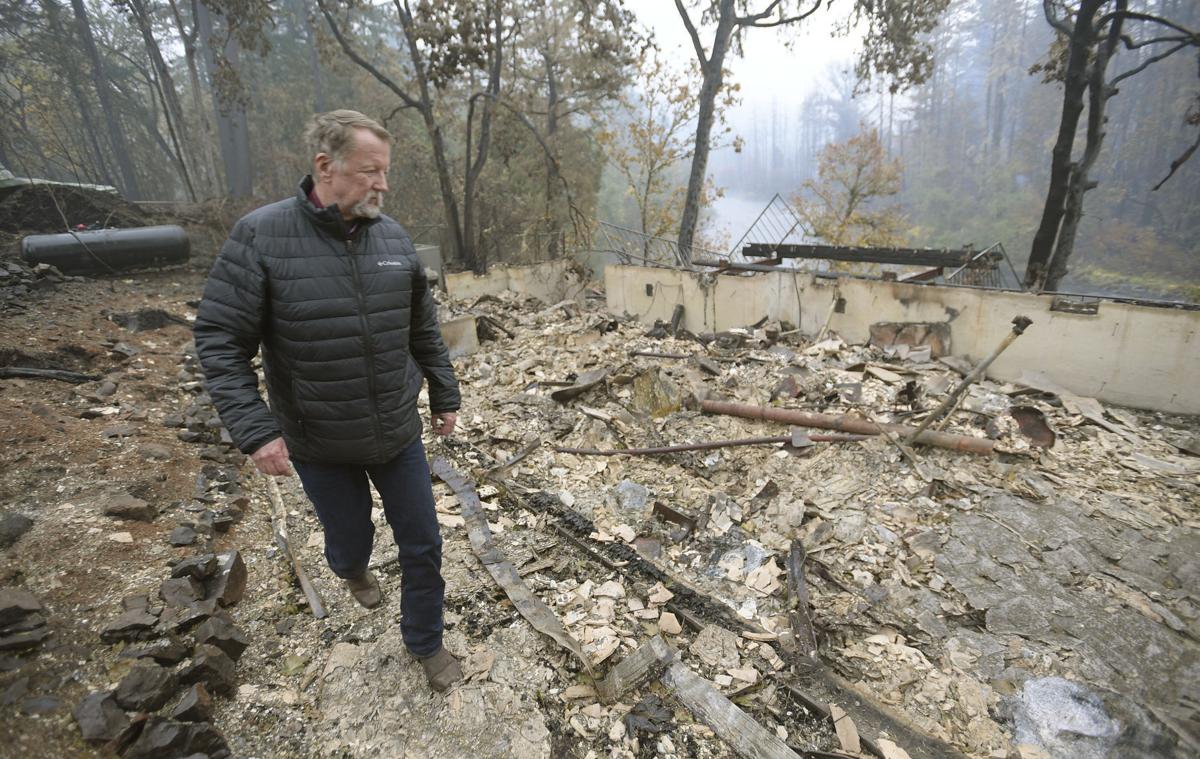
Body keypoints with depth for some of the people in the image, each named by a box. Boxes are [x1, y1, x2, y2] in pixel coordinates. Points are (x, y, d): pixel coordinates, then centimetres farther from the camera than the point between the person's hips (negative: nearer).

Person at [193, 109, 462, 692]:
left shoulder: (393, 237, -4)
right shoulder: (260, 236, -15)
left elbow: (424, 331, 5)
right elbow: (220, 340, -12)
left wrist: (444, 396, 9)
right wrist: (254, 430, -19)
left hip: (398, 435, 3)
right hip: (320, 446, -2)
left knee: (422, 546, 11)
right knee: (350, 540, 19)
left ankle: (425, 642, 37)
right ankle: (353, 571, 59)